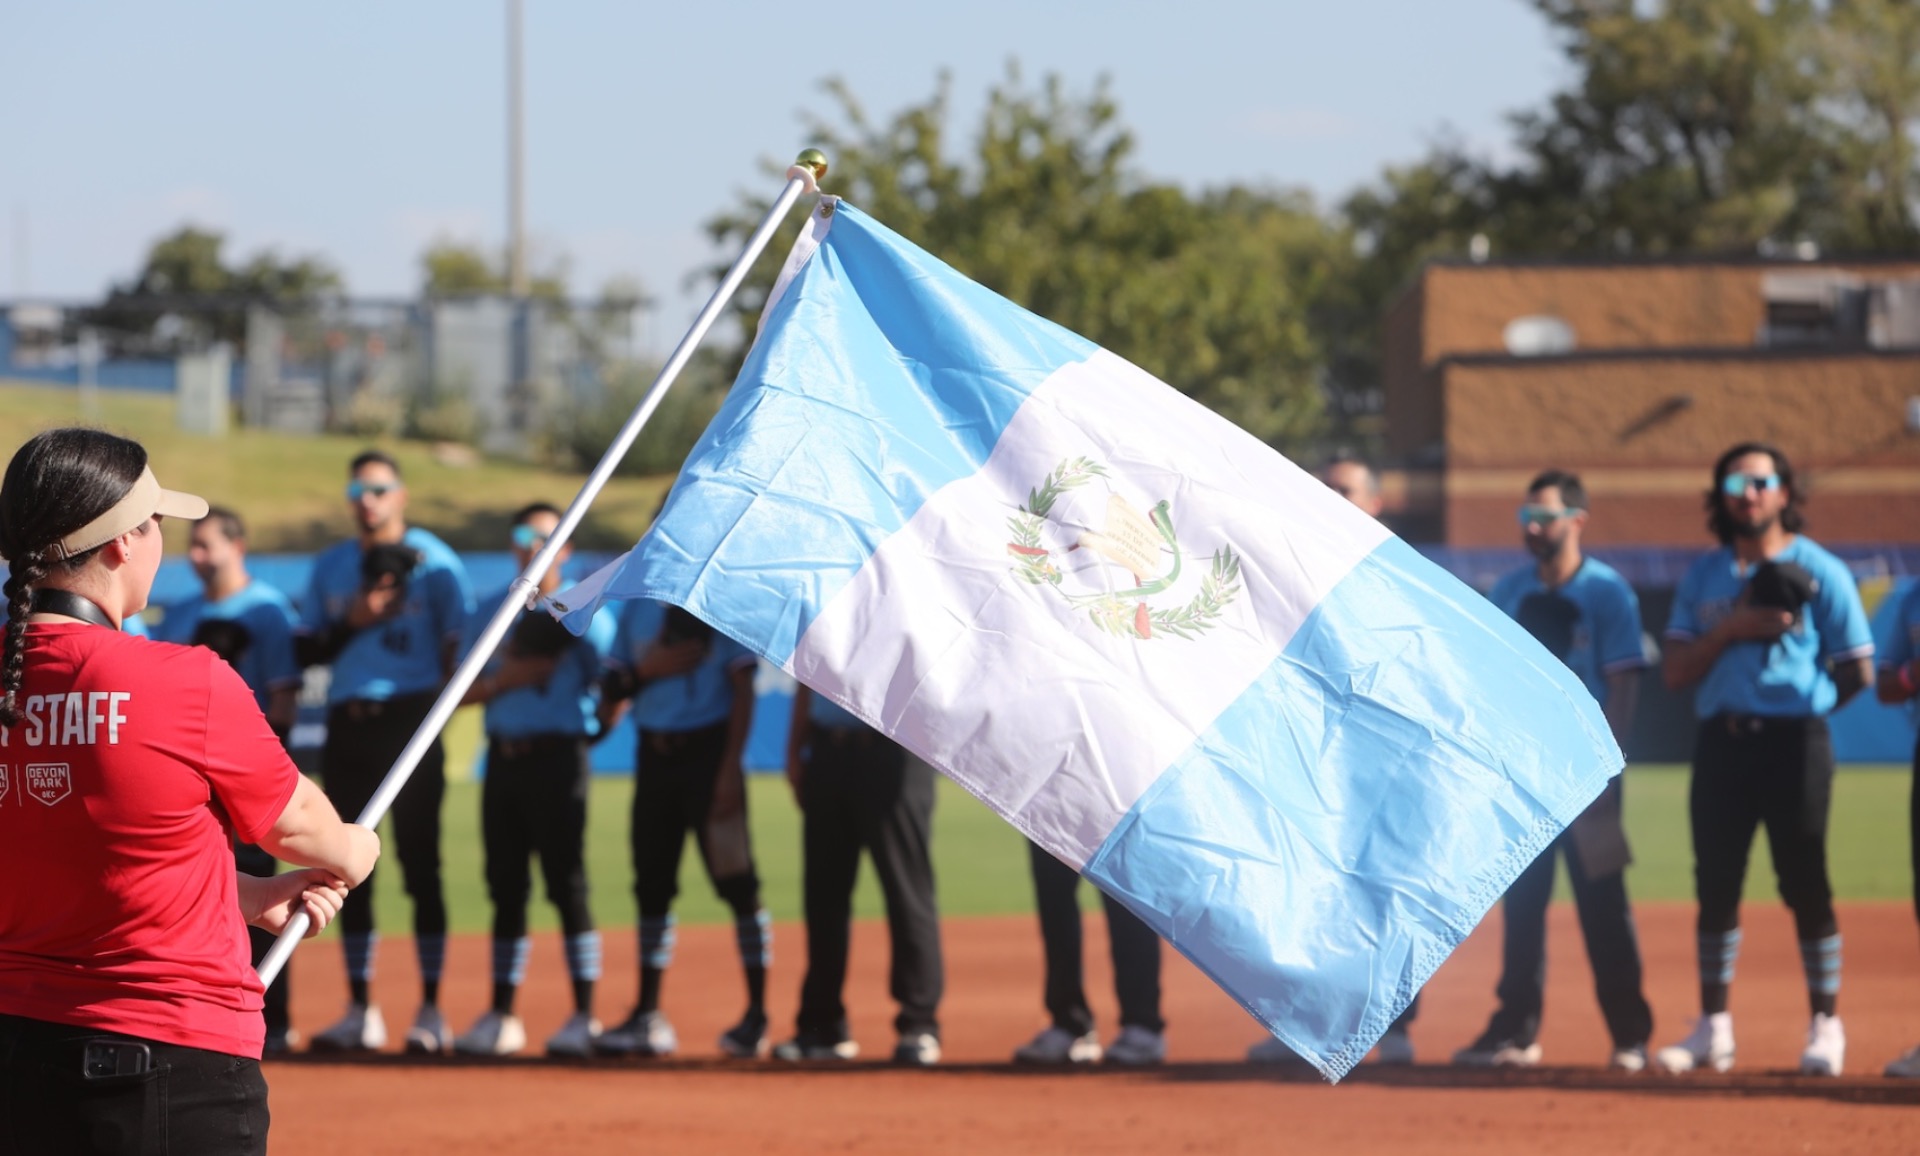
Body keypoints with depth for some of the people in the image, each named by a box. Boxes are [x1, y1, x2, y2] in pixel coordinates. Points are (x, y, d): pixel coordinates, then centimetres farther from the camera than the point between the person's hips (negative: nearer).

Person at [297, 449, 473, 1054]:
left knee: (419, 861, -6)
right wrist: (352, 622, -7)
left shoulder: (433, 561, 2)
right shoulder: (331, 566, 15)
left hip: (409, 718, -5)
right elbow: (307, 649, 10)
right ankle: (360, 1010, 12)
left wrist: (442, 704, -14)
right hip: (347, 724, 5)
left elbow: (458, 642, -1)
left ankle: (431, 1008, -2)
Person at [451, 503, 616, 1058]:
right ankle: (501, 1017, 13)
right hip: (503, 756, 5)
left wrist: (599, 725, -19)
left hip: (558, 756, -5)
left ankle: (585, 1016, -4)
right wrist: (504, 680, -7)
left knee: (566, 882, -7)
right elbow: (463, 691, 10)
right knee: (506, 886, 8)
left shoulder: (584, 612, 2)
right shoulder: (489, 613, 14)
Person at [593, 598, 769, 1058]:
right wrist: (648, 670, -12)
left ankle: (757, 1015, -3)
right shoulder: (637, 604, 12)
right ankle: (648, 1016, 12)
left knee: (736, 882, -7)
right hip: (653, 754, 6)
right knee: (652, 886, 7)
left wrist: (730, 768, -13)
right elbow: (610, 691, 10)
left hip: (708, 749, -6)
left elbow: (743, 688, -6)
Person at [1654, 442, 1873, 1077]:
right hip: (1720, 743, 4)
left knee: (1805, 885, -3)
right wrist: (1732, 628, -10)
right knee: (1716, 884, 5)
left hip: (1793, 742, -4)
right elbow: (1676, 672, 3)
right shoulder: (1703, 577, 11)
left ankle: (1826, 1026, 4)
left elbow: (1858, 673, 2)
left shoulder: (1820, 571, 0)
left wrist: (1803, 704, 7)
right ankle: (1713, 1028, 12)